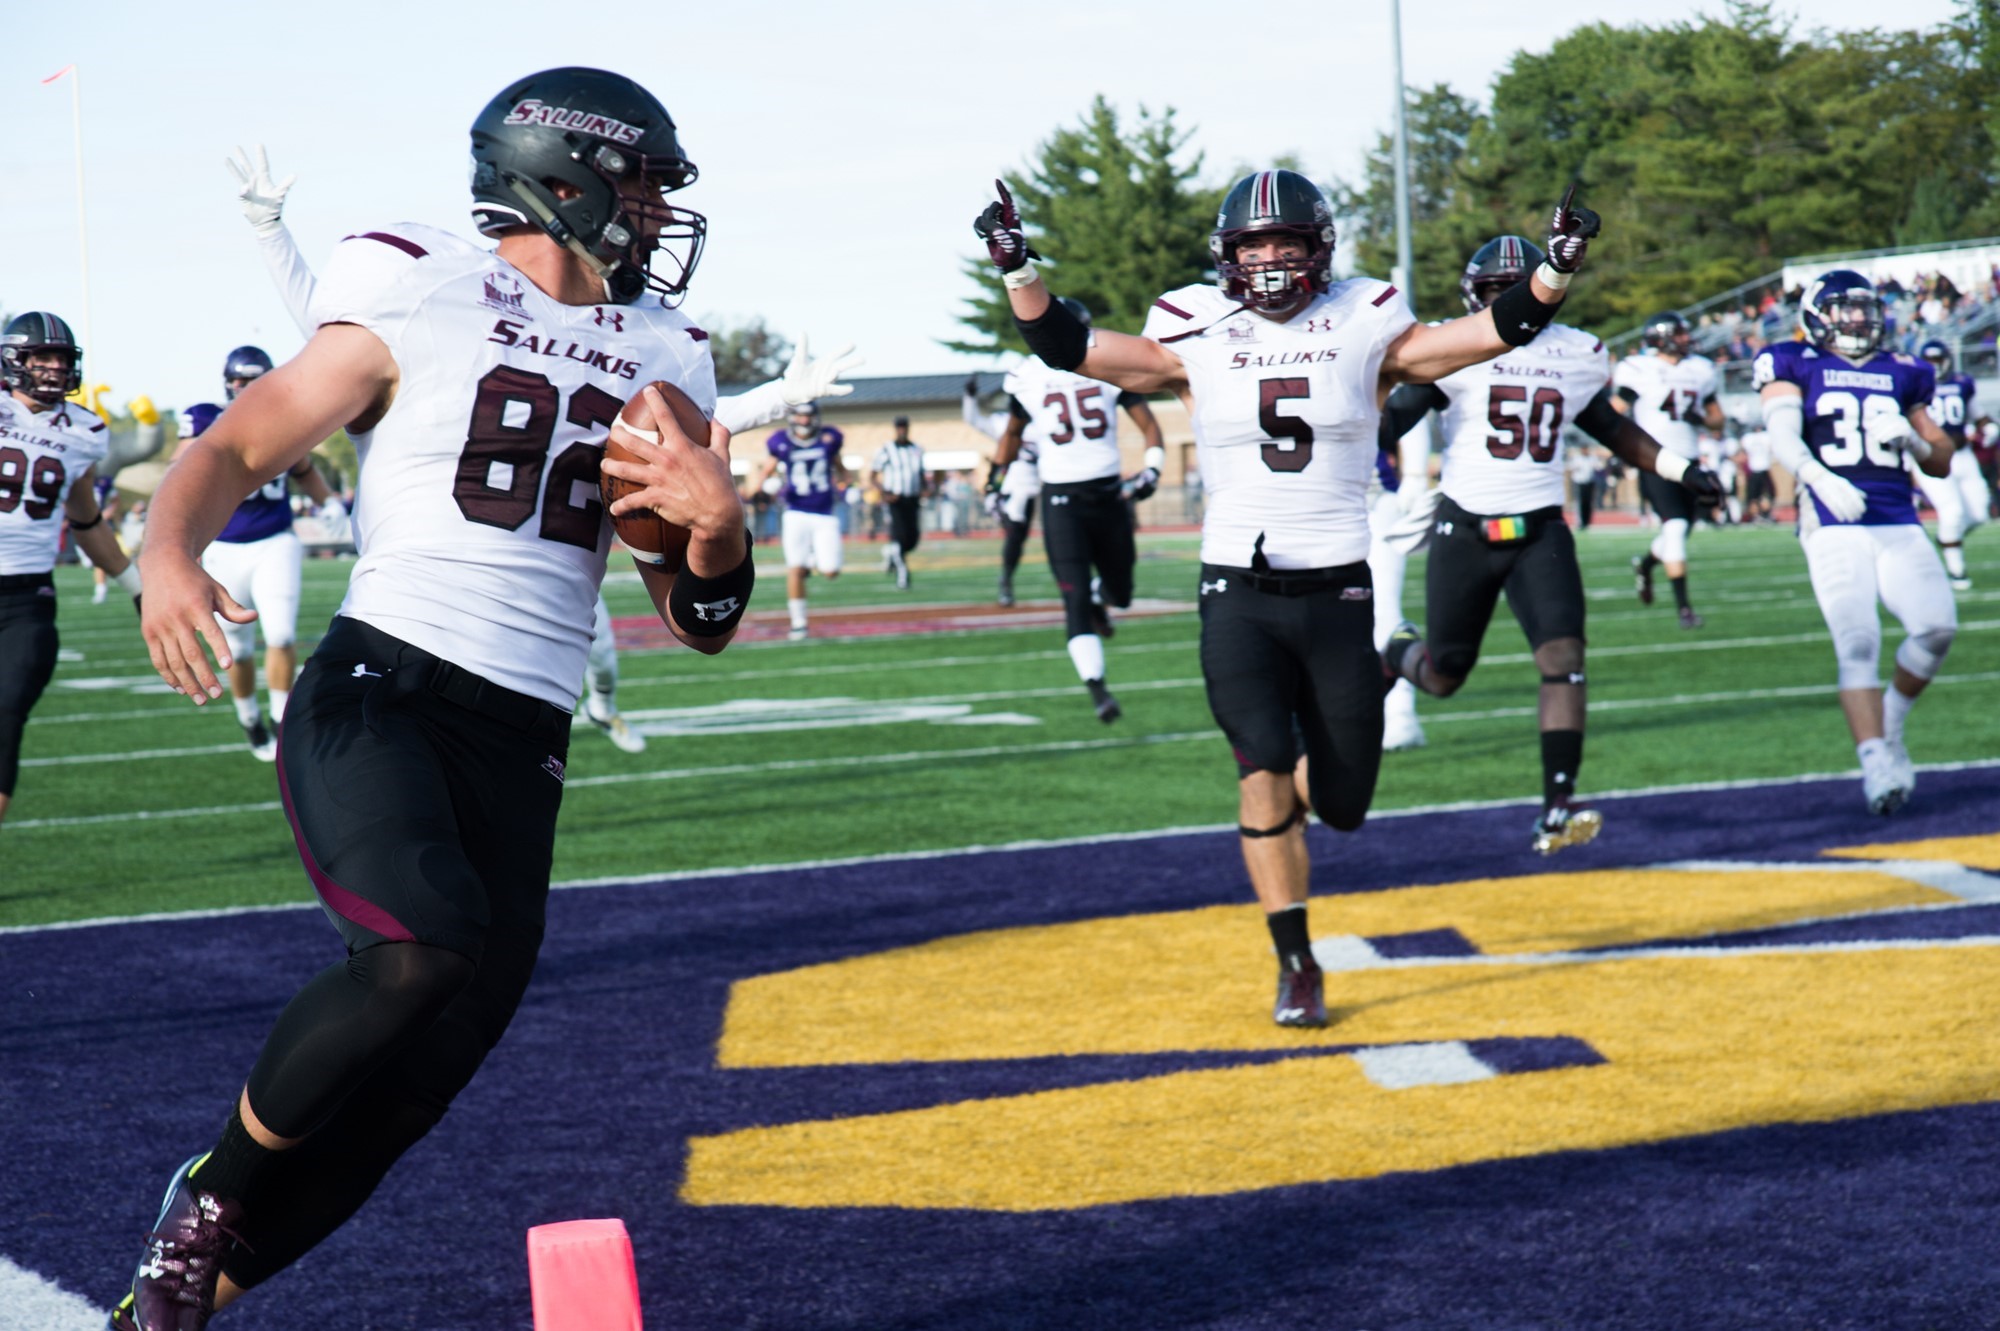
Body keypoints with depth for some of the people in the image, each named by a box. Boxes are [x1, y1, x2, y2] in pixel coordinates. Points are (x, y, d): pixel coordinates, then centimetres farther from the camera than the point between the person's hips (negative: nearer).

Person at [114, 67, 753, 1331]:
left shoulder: (661, 360, 15)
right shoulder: (419, 307, 0)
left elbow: (703, 620, 18)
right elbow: (238, 448, 1)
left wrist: (719, 528, -6)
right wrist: (169, 557, -21)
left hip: (522, 749, 6)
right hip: (377, 692, -6)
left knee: (421, 1074, -2)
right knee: (428, 945, -31)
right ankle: (214, 1194, -7)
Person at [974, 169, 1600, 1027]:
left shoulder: (1365, 331, 3)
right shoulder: (1197, 341, 2)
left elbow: (1502, 330, 2)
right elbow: (1066, 346, 1)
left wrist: (1556, 269, -12)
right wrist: (1016, 268, -11)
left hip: (1338, 594, 1)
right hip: (1239, 595, -1)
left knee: (1341, 803, 4)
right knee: (1263, 770, -16)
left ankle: (1299, 784, 43)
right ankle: (1297, 965, -4)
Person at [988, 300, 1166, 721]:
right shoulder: (1027, 378, 1)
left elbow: (1148, 425, 5)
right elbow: (1013, 433, 19)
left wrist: (1151, 471, -9)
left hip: (1109, 493, 2)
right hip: (1062, 500, -2)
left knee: (1120, 594, 12)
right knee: (1075, 600, -13)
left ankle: (1099, 595, 50)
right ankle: (1098, 690, -15)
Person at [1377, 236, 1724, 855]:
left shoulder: (1576, 356, 8)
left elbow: (1610, 426, 25)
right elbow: (1394, 415, -10)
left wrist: (1676, 468, 24)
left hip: (1540, 530, 2)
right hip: (1464, 530, -2)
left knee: (1564, 657, -18)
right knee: (1443, 677, 8)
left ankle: (1557, 808, -18)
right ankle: (1397, 654, 46)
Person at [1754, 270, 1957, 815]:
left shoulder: (1901, 375, 20)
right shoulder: (1794, 366, 9)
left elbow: (1942, 463, 24)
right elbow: (1782, 436, -8)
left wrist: (1913, 438, 1)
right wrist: (1821, 478, -28)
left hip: (1899, 525, 4)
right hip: (1834, 529, -3)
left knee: (1936, 626, -15)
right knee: (1858, 641, -17)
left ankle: (1891, 723, 11)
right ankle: (1876, 765, -18)